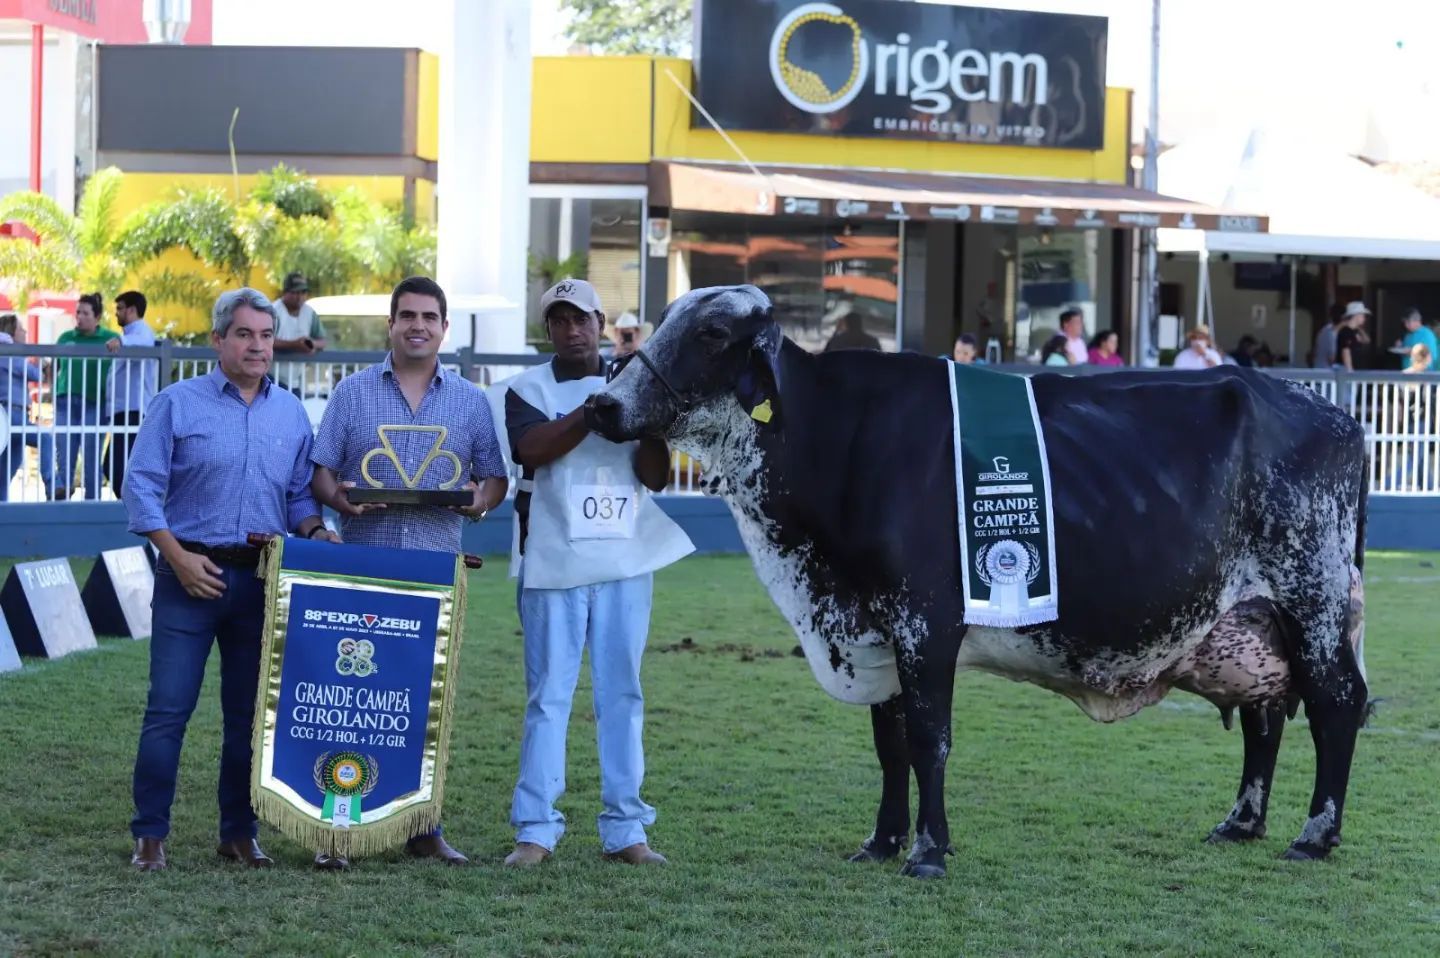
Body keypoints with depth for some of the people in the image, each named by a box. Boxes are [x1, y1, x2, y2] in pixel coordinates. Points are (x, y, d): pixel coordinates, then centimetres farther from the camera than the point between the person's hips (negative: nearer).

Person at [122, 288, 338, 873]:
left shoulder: (291, 413, 12)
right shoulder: (178, 404, 0)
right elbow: (141, 488, -3)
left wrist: (315, 532, -5)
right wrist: (180, 558, -11)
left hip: (263, 581, 4)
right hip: (191, 576, -3)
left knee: (249, 714, 7)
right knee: (169, 709, -4)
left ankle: (238, 833, 16)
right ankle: (150, 835, 3)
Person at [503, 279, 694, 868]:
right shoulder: (530, 389, 4)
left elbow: (656, 476, 2)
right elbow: (533, 448, -16)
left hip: (625, 563, 2)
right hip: (553, 565, -2)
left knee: (622, 695, 4)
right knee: (548, 697, -2)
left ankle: (624, 830, 7)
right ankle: (535, 830, 0)